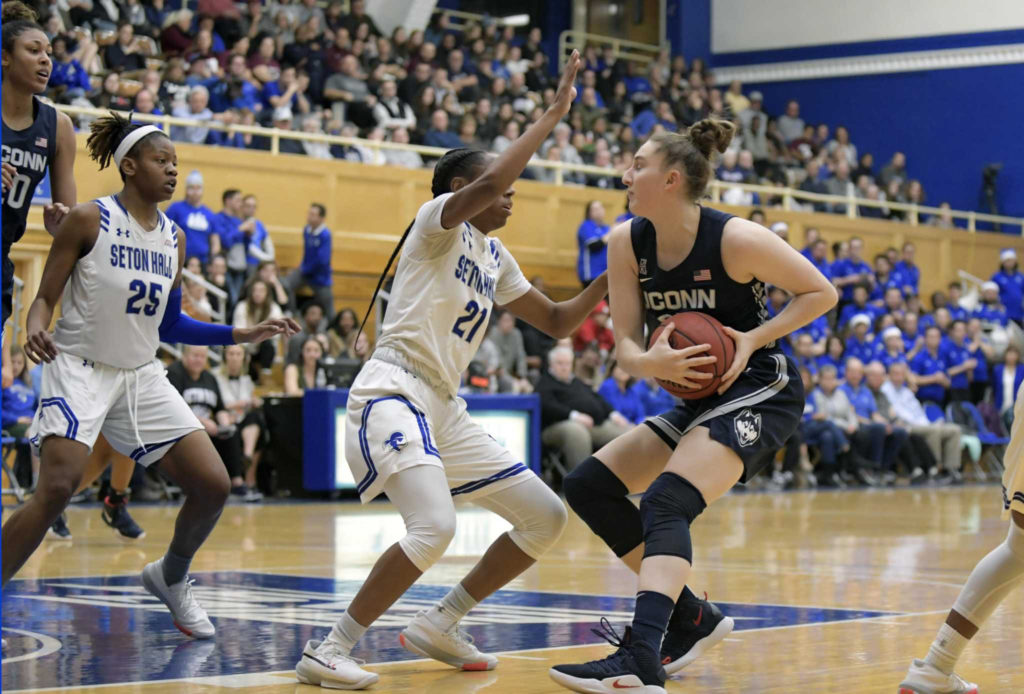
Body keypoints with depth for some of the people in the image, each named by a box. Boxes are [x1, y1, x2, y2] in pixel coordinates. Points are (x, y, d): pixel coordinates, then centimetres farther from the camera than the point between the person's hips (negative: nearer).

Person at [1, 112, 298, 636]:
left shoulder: (173, 238, 8)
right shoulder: (88, 221, -9)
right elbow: (44, 298, -6)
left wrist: (243, 335, 11)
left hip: (142, 377, 6)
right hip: (79, 370, -6)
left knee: (212, 485, 0)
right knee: (56, 490, -24)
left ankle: (170, 578, 25)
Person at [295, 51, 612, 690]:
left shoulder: (494, 256, 18)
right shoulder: (439, 220, -5)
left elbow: (559, 321, 24)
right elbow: (487, 183, -27)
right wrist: (554, 114, -20)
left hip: (444, 408, 9)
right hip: (394, 392, -9)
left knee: (546, 517, 7)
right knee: (435, 527, -30)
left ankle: (439, 626, 16)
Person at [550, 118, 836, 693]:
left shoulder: (735, 239, -18)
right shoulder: (628, 242, -2)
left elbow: (821, 292, -8)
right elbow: (626, 344, -4)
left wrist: (752, 340, -20)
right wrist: (650, 362, -28)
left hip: (759, 392, -8)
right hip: (699, 397, 8)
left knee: (666, 503, -28)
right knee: (589, 486, 4)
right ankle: (693, 618, 10)